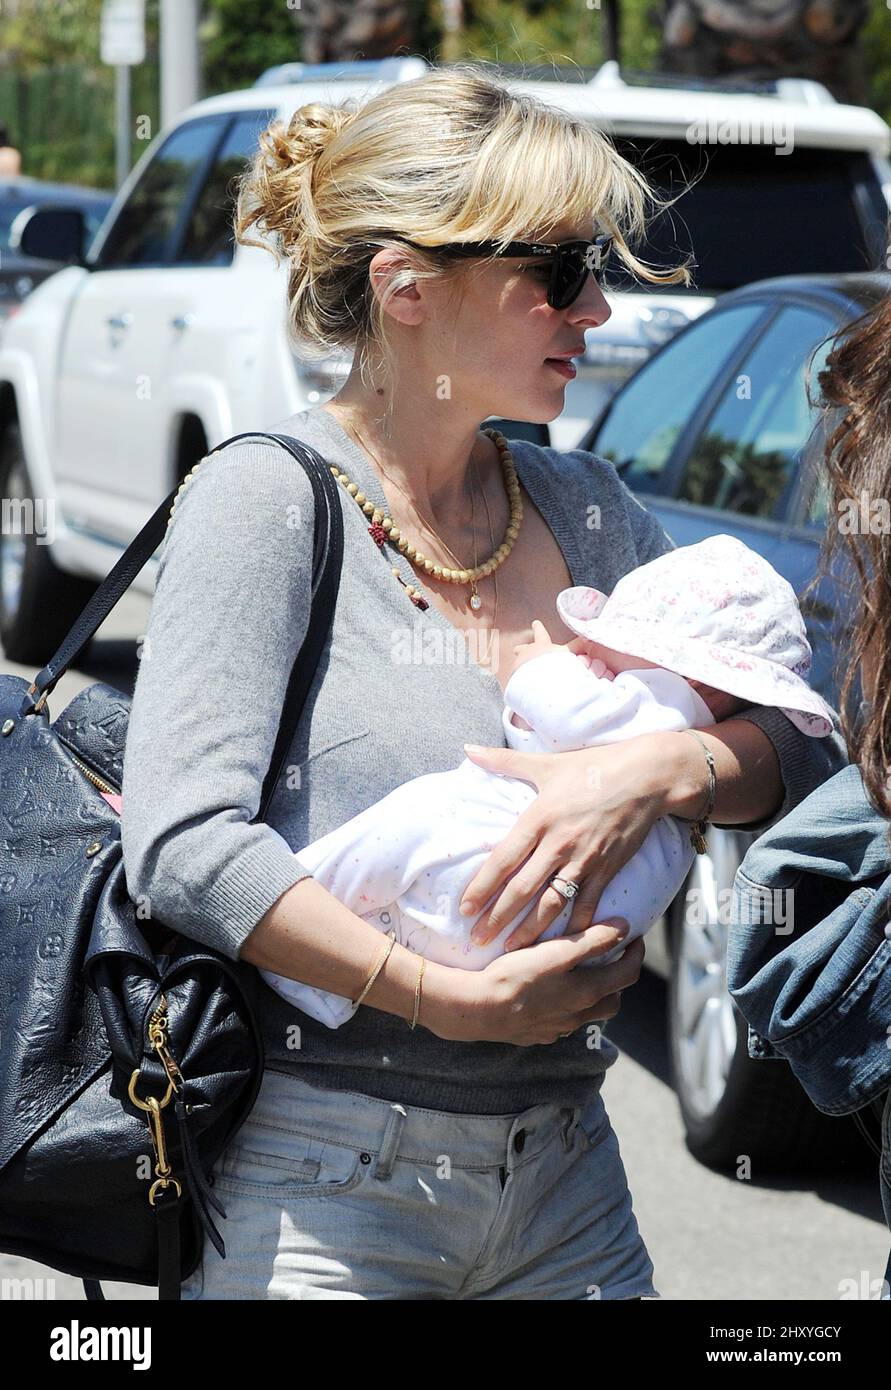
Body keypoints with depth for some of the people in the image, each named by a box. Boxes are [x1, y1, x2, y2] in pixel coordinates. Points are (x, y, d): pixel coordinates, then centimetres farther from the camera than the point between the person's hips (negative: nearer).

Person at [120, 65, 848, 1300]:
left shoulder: (581, 506, 9)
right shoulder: (268, 497, -8)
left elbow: (809, 750, 7)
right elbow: (182, 848, -19)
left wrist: (662, 770, -14)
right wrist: (450, 999, -21)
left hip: (563, 1180, 6)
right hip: (322, 1190, -6)